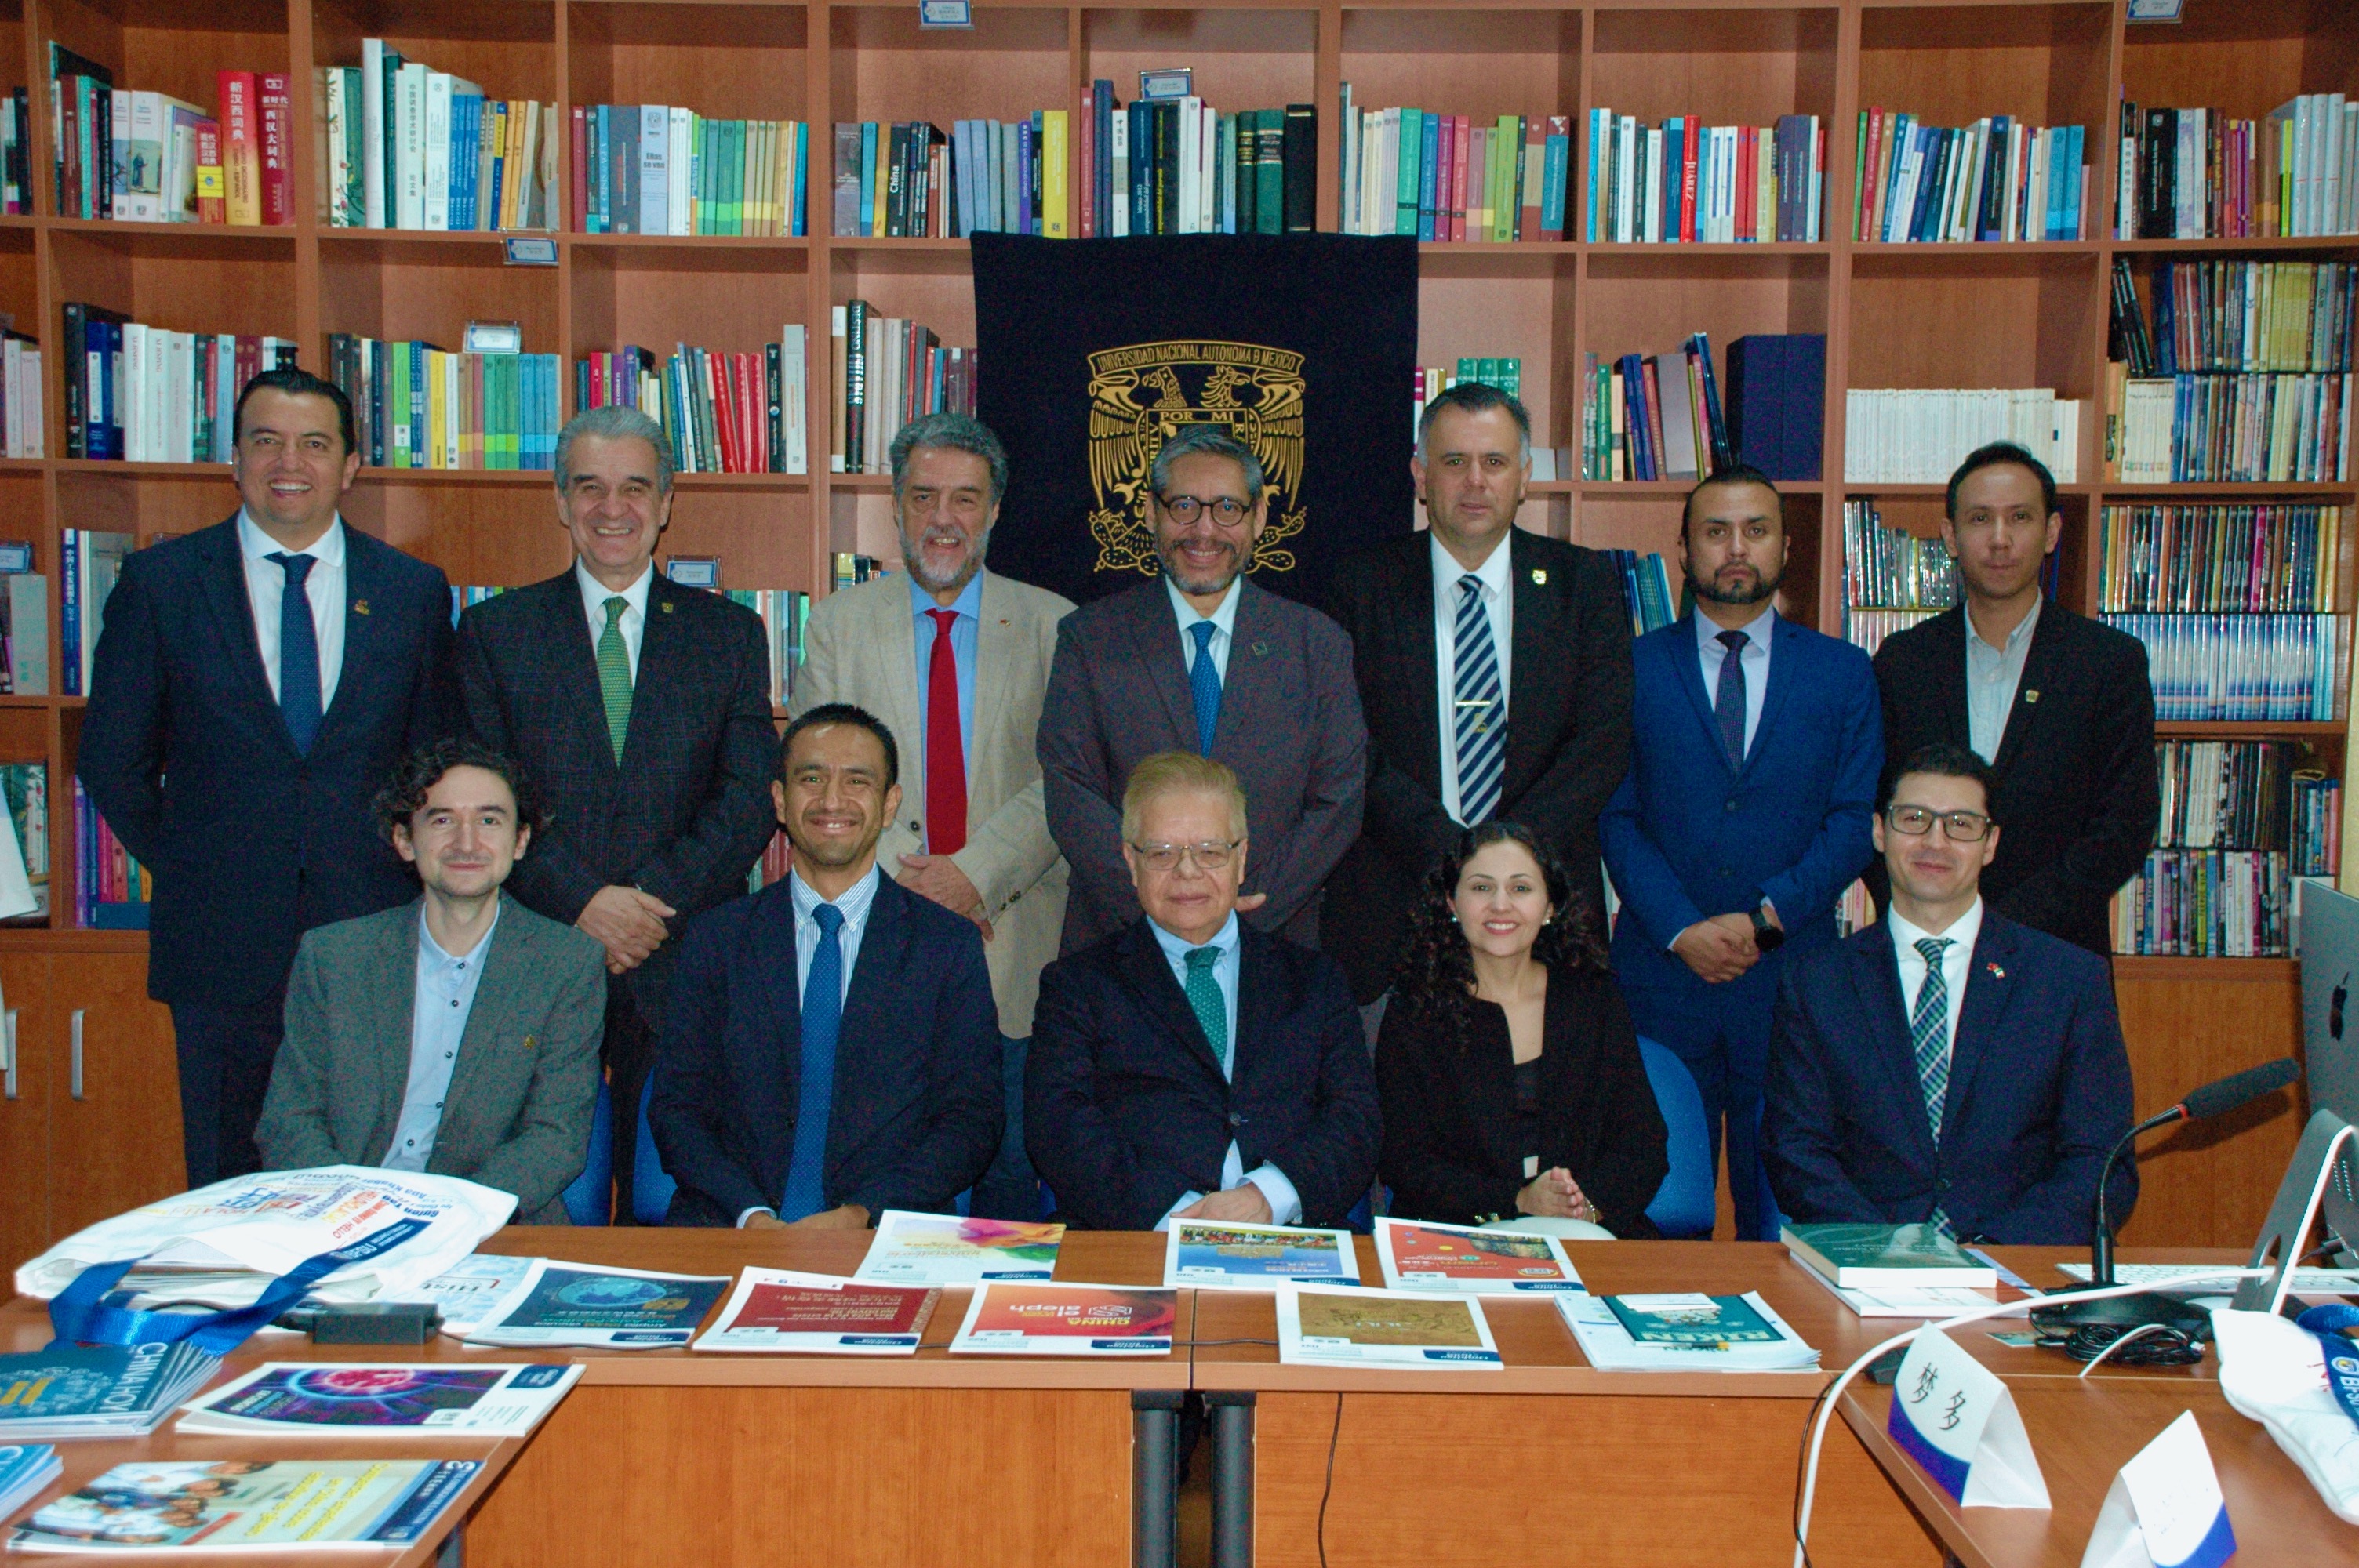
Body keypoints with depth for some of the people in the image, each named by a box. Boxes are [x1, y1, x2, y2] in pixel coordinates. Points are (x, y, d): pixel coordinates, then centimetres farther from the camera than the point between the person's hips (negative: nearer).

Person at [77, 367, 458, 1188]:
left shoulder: (413, 591, 5)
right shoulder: (159, 582, 2)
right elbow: (111, 758, 6)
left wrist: (407, 886, 4)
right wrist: (182, 868, 3)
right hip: (220, 939, 0)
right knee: (227, 1185, 9)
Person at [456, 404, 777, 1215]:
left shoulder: (730, 632, 9)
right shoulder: (494, 630, 8)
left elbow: (751, 800, 1)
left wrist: (658, 904, -11)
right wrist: (580, 902, -12)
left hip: (684, 961, 0)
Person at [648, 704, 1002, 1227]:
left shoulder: (950, 944, 7)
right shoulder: (716, 941, 11)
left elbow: (971, 1119, 2)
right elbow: (678, 1106, 7)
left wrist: (865, 1213, -13)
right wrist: (751, 1214, -11)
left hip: (886, 1233, 0)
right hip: (731, 1226, 0)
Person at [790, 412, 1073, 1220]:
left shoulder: (1051, 624, 6)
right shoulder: (839, 621, 9)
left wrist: (975, 873, -15)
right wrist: (900, 876, -12)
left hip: (1014, 941, 0)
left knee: (1012, 1181, 6)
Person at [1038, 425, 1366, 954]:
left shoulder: (1318, 644, 8)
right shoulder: (1089, 637, 5)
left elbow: (1339, 800, 3)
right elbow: (1070, 796, -2)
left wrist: (1247, 909, -9)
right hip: (1118, 943, -1)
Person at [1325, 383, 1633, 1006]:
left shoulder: (1585, 582, 6)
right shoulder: (1364, 585, 4)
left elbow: (1605, 739, -2)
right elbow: (1356, 749, -4)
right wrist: (1450, 854, -15)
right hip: (1392, 908, -1)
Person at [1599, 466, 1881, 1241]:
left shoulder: (1843, 673, 9)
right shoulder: (1634, 667, 6)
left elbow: (1855, 821, 2)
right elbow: (1615, 816, 1)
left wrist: (1766, 916, -12)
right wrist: (1681, 929, -12)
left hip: (1792, 974, 1)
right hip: (1660, 974, 0)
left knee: (1785, 1214, 5)